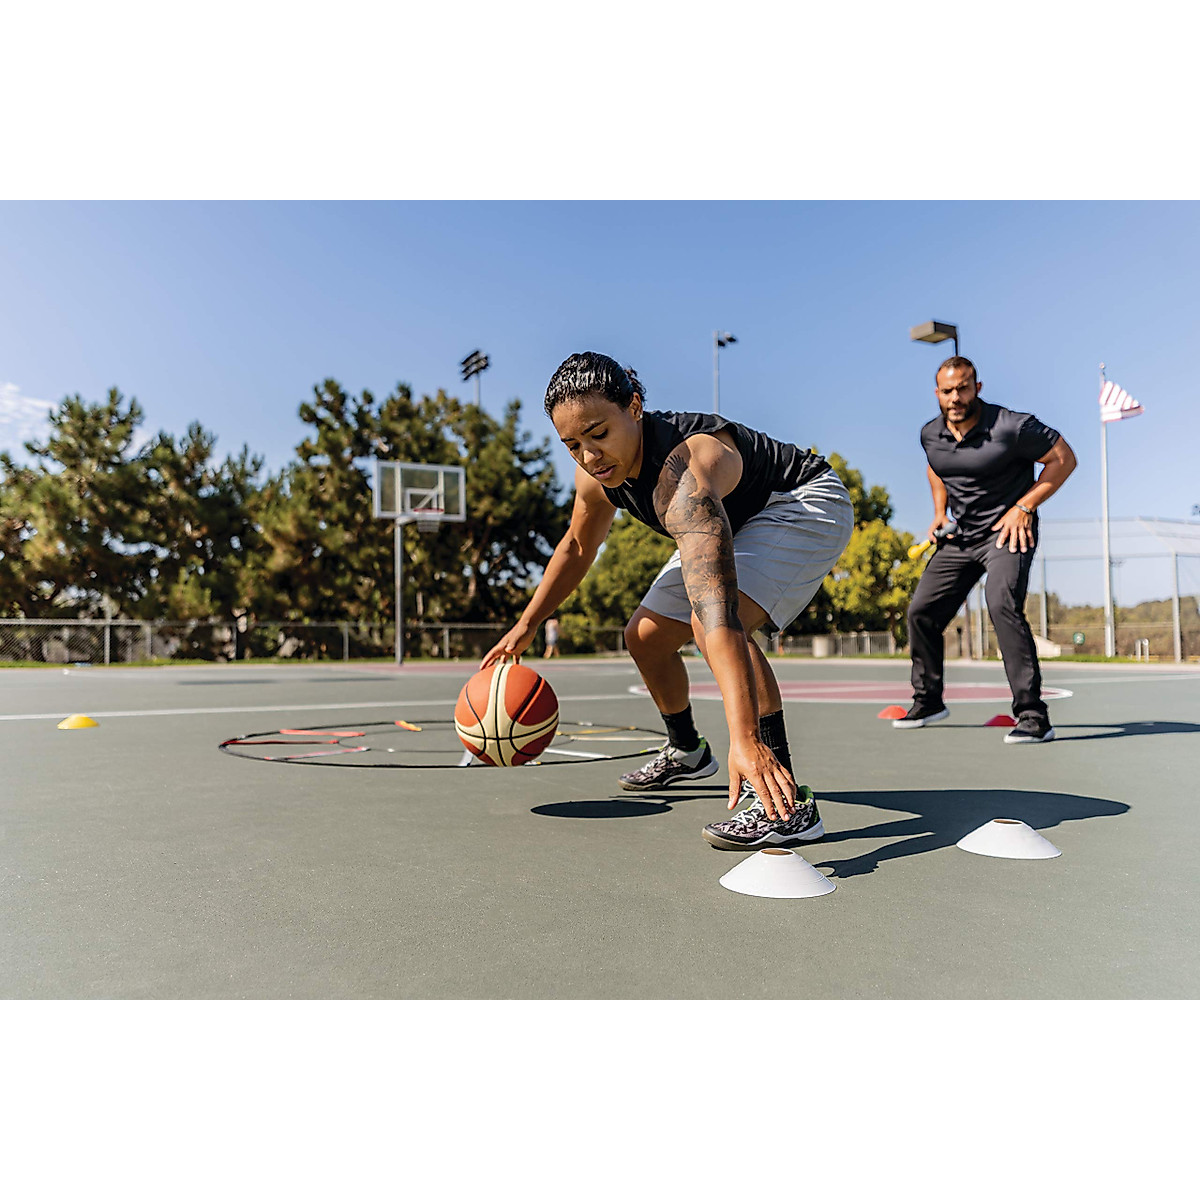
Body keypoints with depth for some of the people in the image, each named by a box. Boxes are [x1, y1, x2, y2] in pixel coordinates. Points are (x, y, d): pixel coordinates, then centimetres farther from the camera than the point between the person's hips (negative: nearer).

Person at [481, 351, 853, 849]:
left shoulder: (681, 475, -41)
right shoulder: (596, 473, -15)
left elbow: (718, 612, -53)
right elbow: (576, 548, 7)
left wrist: (744, 738, -60)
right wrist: (525, 627, 6)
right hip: (735, 520, 9)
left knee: (709, 621, -34)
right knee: (645, 637, 9)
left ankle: (786, 803, -28)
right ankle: (686, 752, 36)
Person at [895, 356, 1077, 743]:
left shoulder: (1012, 427, -17)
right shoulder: (930, 435, 1)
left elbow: (1064, 458, -8)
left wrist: (1023, 508, -14)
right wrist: (940, 513, 9)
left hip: (1008, 532, -6)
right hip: (960, 536, 6)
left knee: (1002, 604, -29)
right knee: (921, 610, 3)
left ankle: (1032, 715, -23)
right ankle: (927, 701, 22)